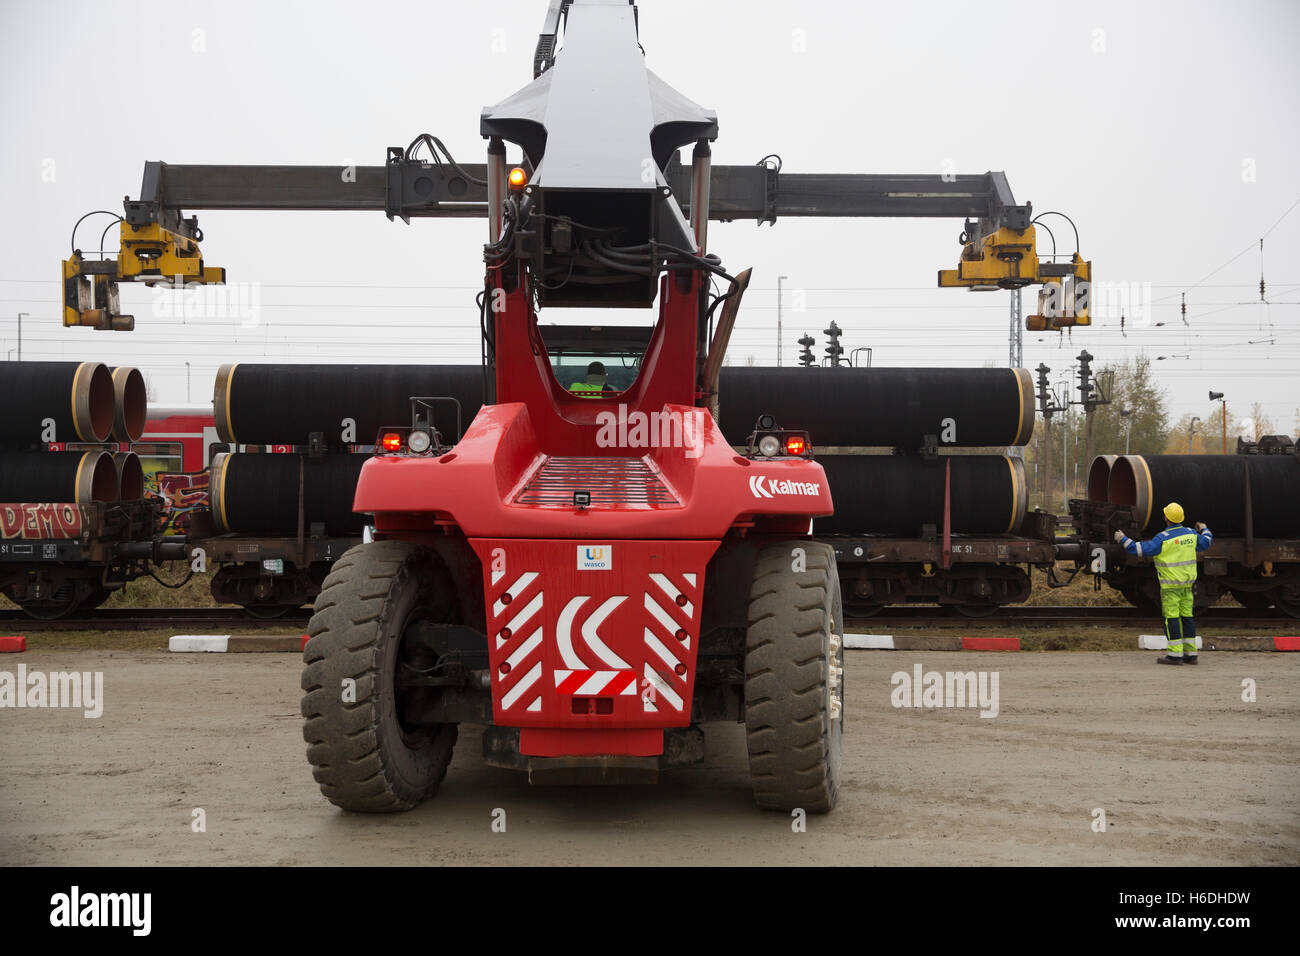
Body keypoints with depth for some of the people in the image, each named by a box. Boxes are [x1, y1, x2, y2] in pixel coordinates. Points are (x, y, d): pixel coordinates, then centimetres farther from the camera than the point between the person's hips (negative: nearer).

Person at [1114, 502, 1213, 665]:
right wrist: (1204, 529, 45)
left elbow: (1141, 549, -16)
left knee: (1171, 617, -4)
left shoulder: (1163, 538, -15)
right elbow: (1206, 542, 24)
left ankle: (1175, 654, -5)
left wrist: (1123, 539, -4)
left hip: (1170, 585, -7)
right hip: (1187, 584, 7)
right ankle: (1190, 653, 12)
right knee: (1186, 616, 10)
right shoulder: (1190, 534, 5)